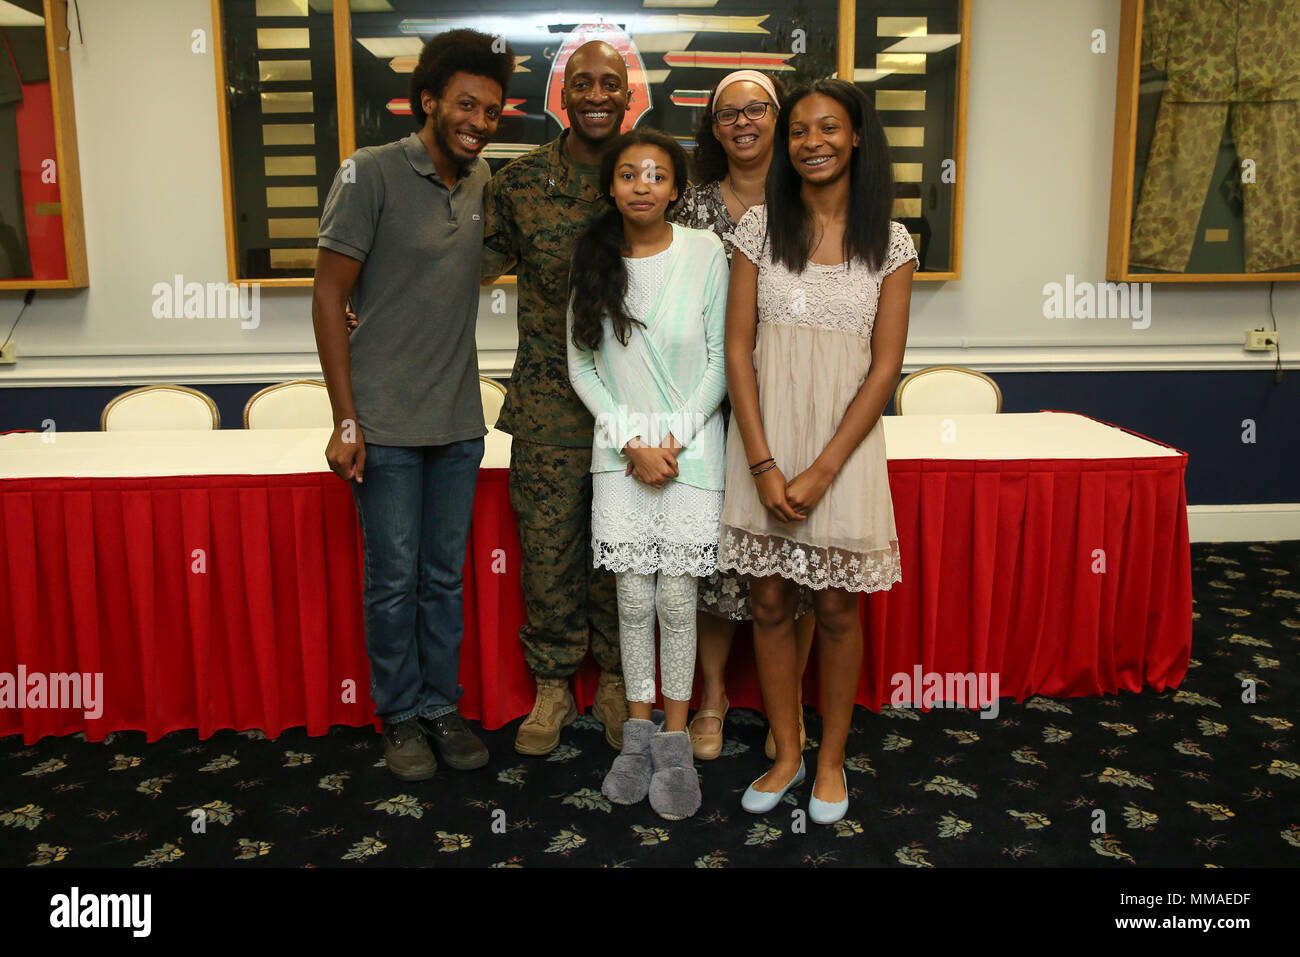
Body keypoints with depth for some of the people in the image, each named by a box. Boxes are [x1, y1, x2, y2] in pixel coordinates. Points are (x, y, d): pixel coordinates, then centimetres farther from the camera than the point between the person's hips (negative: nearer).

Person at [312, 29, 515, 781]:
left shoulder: (481, 179, 6)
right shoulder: (372, 173, -9)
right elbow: (330, 296, -10)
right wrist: (346, 421, -12)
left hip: (459, 422, 5)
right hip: (386, 426, -5)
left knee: (446, 576, 13)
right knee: (394, 579, 6)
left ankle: (442, 706, 28)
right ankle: (401, 717, 23)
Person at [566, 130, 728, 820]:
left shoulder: (706, 253, -6)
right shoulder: (593, 261, 1)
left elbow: (721, 361, -4)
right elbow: (581, 366, 3)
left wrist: (673, 439, -11)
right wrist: (632, 443, -7)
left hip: (692, 445, -2)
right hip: (620, 448, 2)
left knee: (676, 596, 1)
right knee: (634, 595, 6)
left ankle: (675, 739, 16)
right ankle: (638, 731, 21)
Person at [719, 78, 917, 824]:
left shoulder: (889, 243, 0)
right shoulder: (760, 228, 2)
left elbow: (885, 367, -4)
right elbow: (738, 348, -1)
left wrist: (822, 469, -12)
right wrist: (763, 464, -10)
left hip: (844, 444, -1)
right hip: (765, 442, 1)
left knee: (837, 608, 7)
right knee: (770, 602, 8)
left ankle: (831, 760, 27)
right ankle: (787, 754, 27)